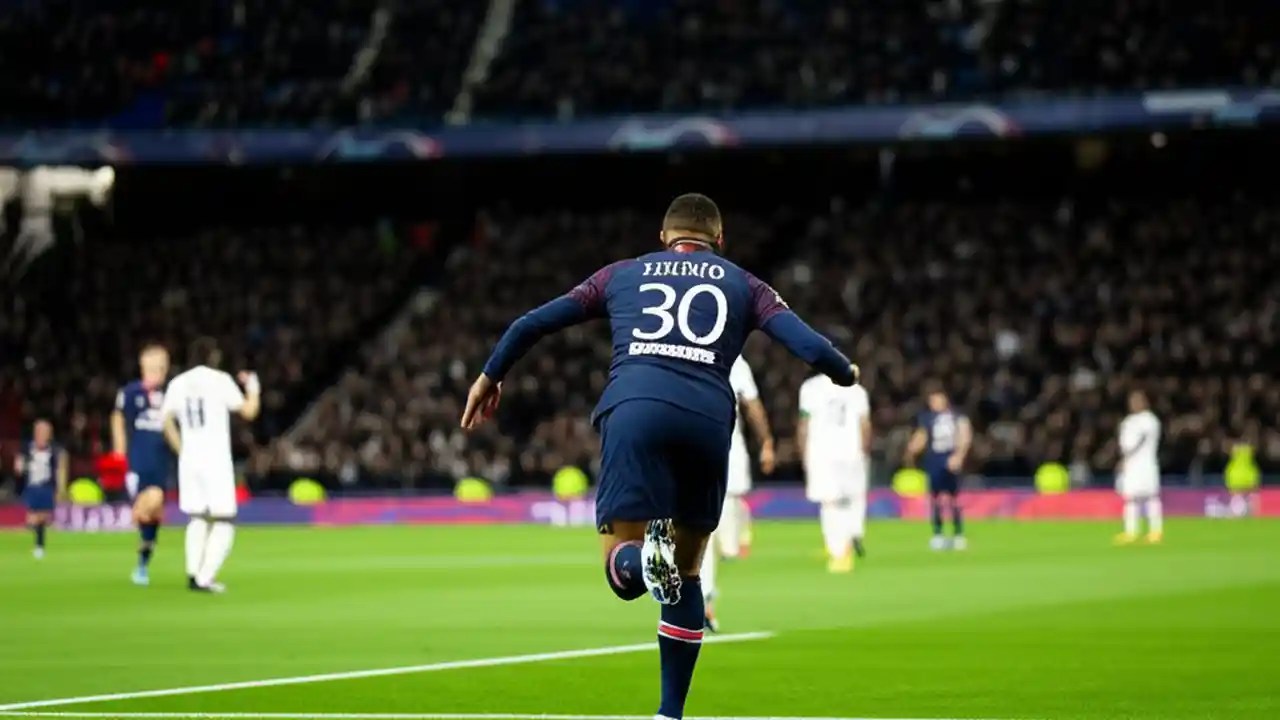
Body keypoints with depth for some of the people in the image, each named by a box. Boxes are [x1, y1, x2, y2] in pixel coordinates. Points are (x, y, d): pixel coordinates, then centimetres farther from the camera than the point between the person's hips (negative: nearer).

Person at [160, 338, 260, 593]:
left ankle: (193, 573, 5)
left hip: (189, 460, 5)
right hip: (216, 460, -5)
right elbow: (248, 411, -3)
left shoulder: (178, 383, 9)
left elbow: (167, 424, 10)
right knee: (223, 522, -1)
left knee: (198, 518, 17)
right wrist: (253, 388, 15)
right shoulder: (220, 380, -4)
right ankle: (205, 579, -12)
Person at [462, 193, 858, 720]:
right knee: (686, 572, 18)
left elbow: (531, 323, 25)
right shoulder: (742, 285, 23)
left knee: (621, 571, 1)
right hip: (708, 416, 1)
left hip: (633, 406, -1)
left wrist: (490, 376, 39)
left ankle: (645, 555, -37)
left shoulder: (622, 274, 26)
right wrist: (846, 373, 32)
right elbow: (807, 345, 11)